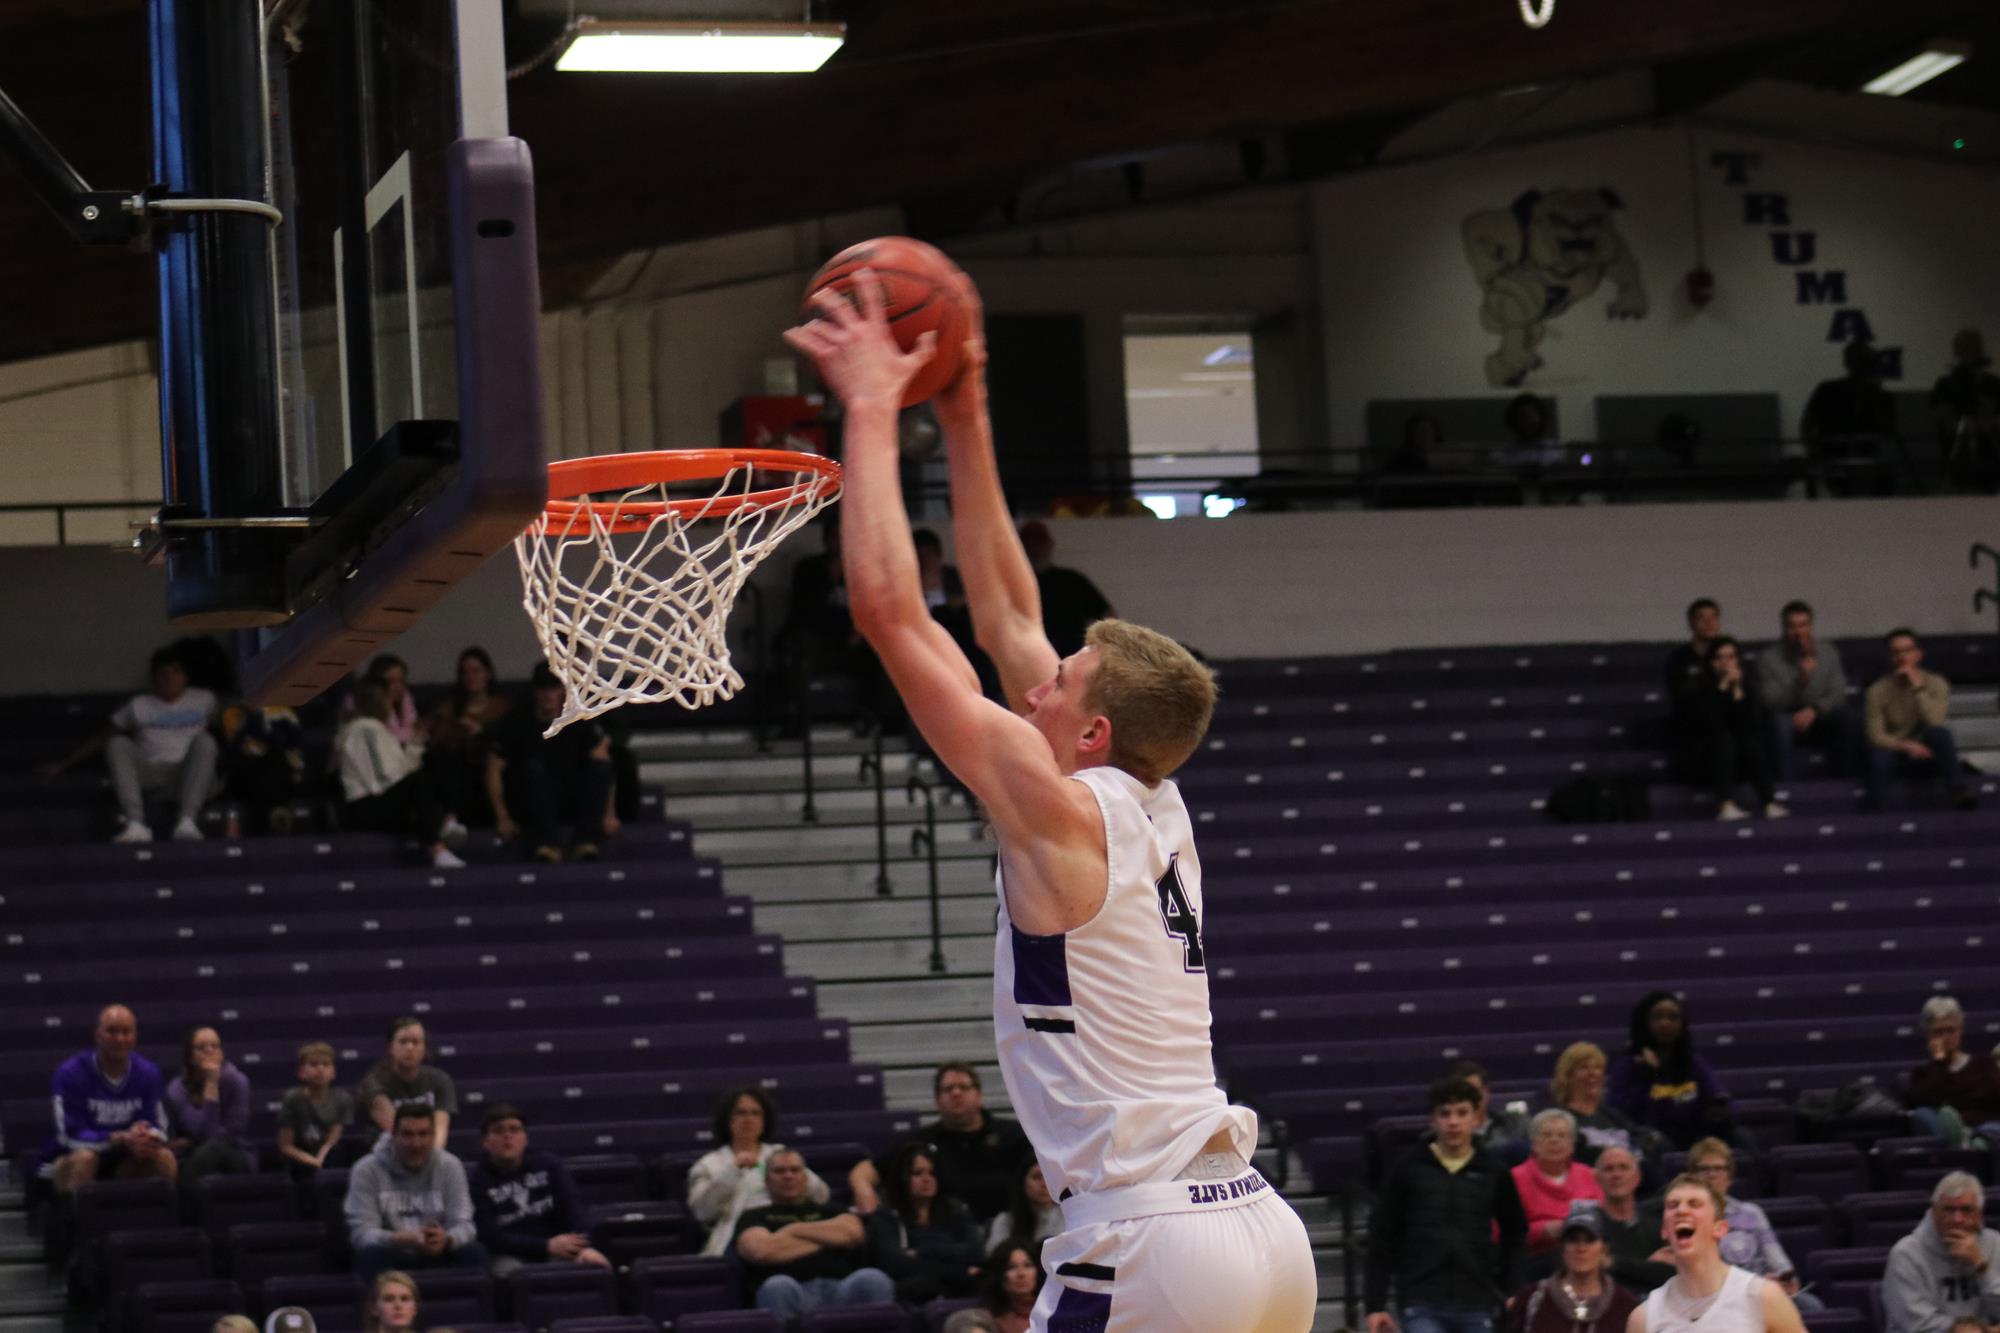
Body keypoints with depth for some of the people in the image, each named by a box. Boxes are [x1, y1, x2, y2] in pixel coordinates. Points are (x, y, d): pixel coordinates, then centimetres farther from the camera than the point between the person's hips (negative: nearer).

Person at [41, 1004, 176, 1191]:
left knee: (164, 1156, -20)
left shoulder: (148, 1073, -2)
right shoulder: (71, 1072, -15)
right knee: (84, 1157, -36)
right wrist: (121, 1139, -33)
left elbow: (158, 1127, -2)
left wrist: (148, 1138, -28)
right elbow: (71, 1136, -20)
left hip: (121, 1161, 4)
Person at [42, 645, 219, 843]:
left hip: (187, 776, -1)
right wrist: (62, 765, 10)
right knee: (118, 744, -25)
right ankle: (135, 824, -43)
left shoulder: (203, 701, 18)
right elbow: (100, 738, 14)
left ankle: (186, 821, -42)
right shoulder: (139, 706, 15)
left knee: (204, 740, -29)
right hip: (150, 777, 1)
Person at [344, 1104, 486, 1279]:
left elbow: (463, 1225, -6)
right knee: (370, 1256, -35)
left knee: (474, 1252, -27)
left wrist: (446, 1240, -33)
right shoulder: (368, 1170, -7)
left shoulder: (450, 1167, 1)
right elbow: (361, 1233, -15)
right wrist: (404, 1240, -36)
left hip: (436, 1258, 2)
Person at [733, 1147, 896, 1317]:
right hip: (793, 1292, -2)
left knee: (872, 1280, -35)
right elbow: (760, 1251, 2)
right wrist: (826, 1239, 12)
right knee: (778, 1287, -42)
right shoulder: (754, 1217, 25)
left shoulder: (830, 1211, 33)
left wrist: (792, 1231, 11)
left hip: (840, 1288, 2)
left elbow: (852, 1232, 9)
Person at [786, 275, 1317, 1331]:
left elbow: (888, 609, -8)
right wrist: (965, 426, 26)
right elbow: (1009, 620, 24)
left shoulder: (1060, 813, -7)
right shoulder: (1154, 812, 14)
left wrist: (872, 412, 0)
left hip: (1151, 1247, -9)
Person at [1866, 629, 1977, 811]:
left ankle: (1955, 788, -33)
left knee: (1939, 732, -33)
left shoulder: (1936, 684, -5)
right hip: (1896, 751, -1)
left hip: (1927, 754, 1)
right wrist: (1906, 745, -30)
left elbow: (1934, 722, -21)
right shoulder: (1878, 690, -6)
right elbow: (1876, 735, -13)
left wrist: (1918, 688, -25)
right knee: (1879, 756, -37)